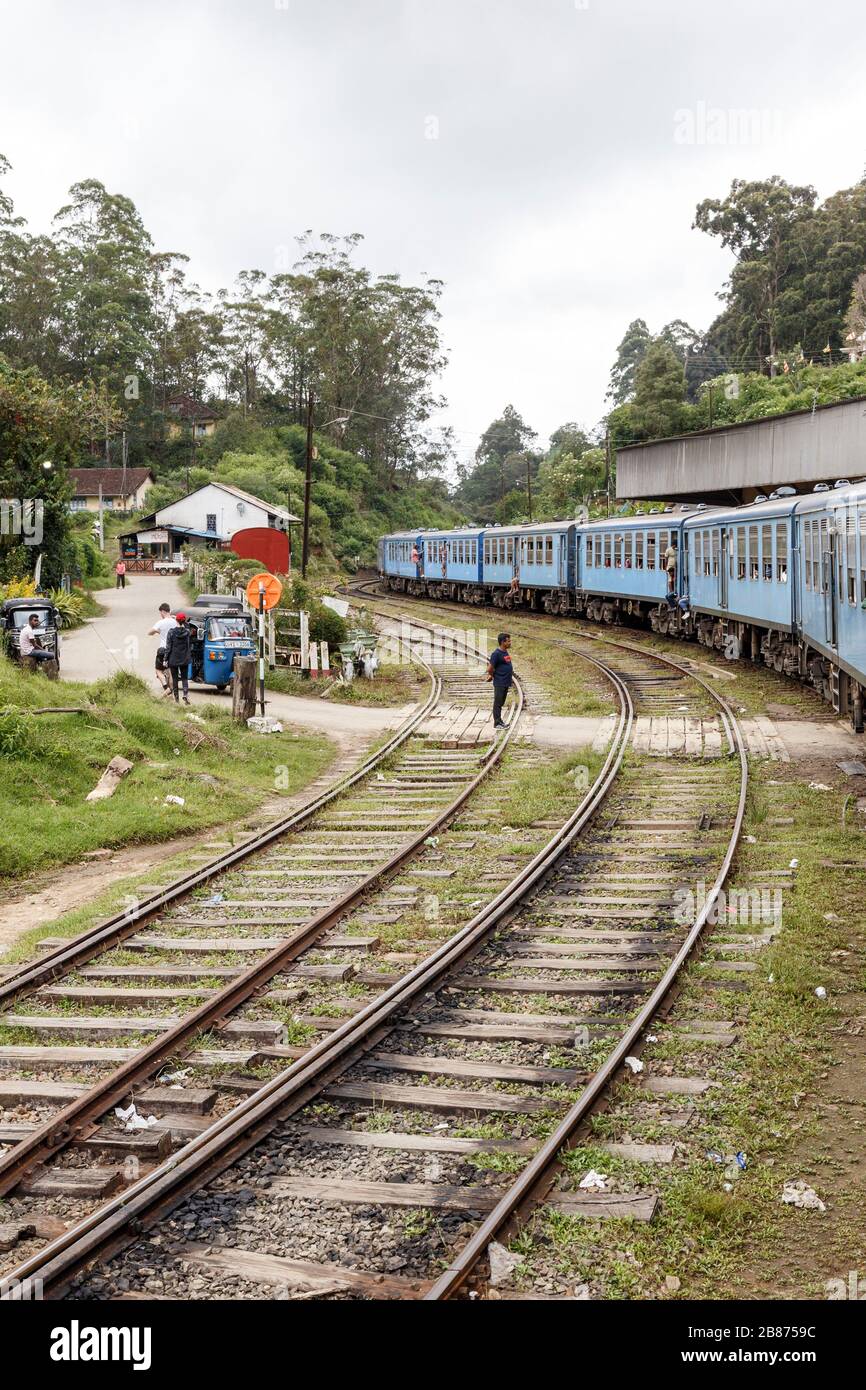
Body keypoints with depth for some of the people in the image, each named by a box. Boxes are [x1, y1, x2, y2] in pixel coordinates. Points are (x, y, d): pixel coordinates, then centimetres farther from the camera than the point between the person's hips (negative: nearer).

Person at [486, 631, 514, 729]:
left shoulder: (506, 652, 9)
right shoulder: (496, 654, -18)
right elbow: (490, 669, -17)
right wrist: (493, 676, 0)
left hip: (506, 683, 8)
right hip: (499, 683, -8)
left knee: (501, 703, 17)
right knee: (497, 703, -1)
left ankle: (499, 720, 26)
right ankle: (497, 723, 4)